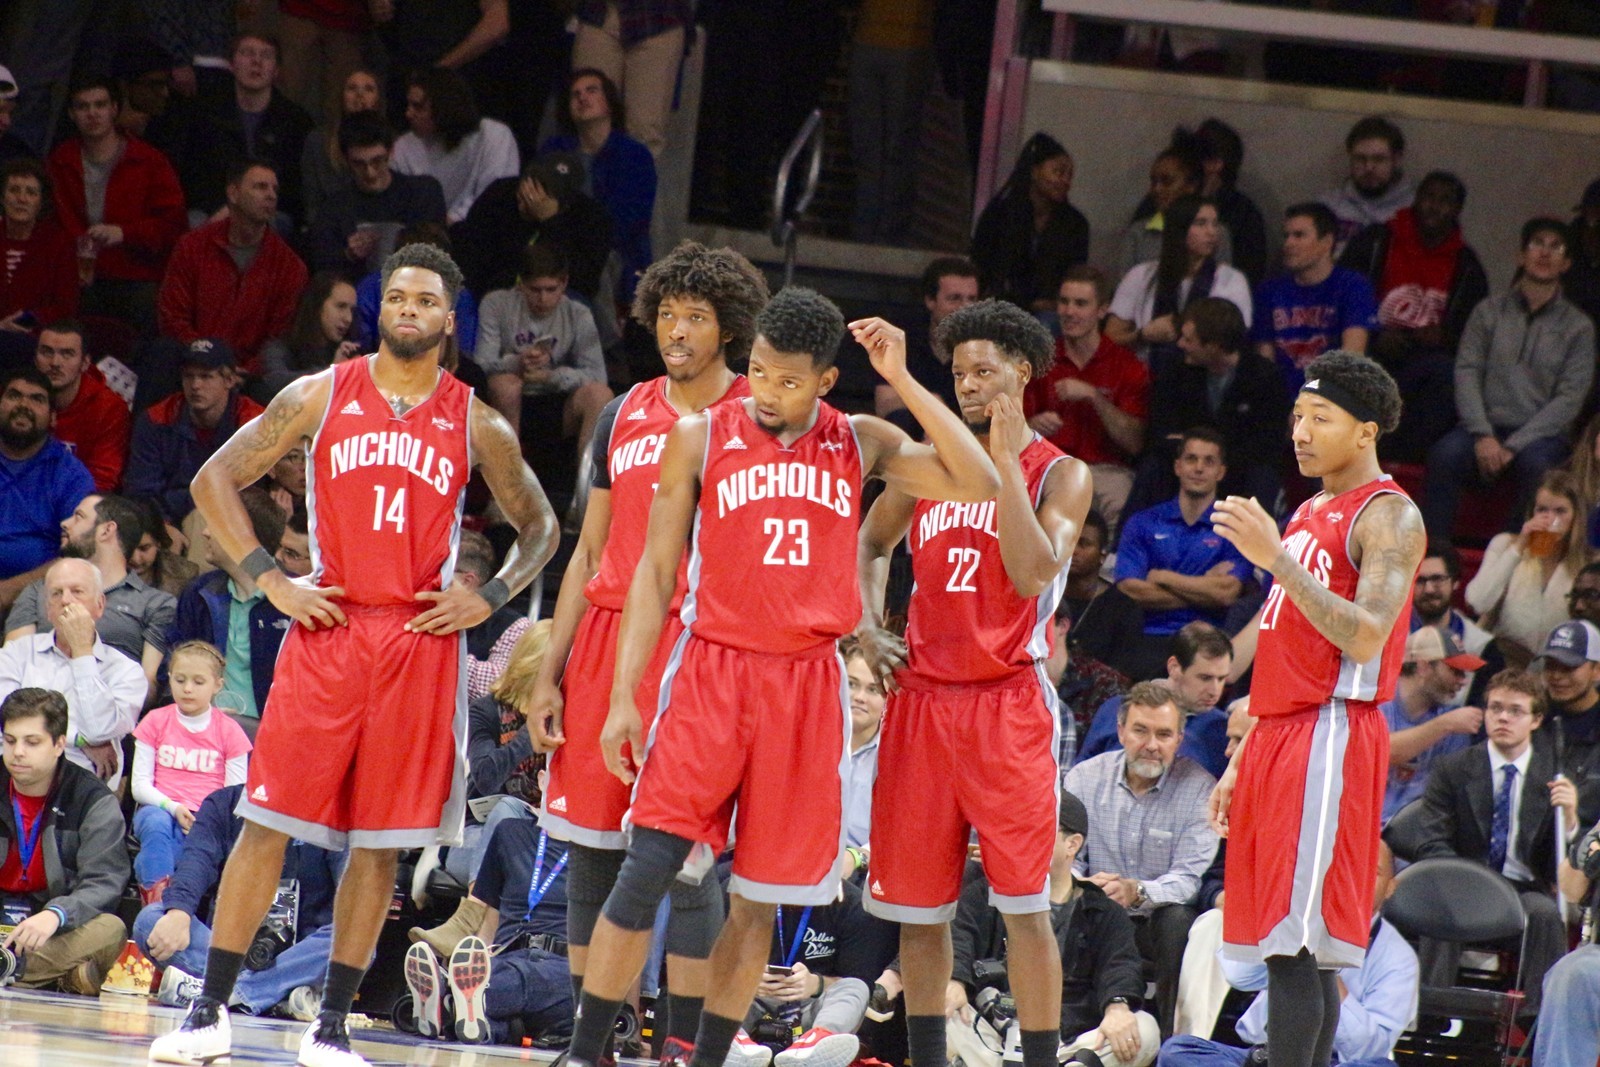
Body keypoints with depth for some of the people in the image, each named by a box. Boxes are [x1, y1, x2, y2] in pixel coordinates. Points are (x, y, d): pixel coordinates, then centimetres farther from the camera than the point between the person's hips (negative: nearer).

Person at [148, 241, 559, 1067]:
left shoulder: (476, 426, 6)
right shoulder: (322, 396, 3)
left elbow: (538, 526, 17)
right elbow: (216, 479, 5)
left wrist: (489, 598, 1)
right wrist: (270, 580, -4)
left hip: (421, 642, 1)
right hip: (325, 629, -1)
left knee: (380, 843, 2)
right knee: (267, 823, -4)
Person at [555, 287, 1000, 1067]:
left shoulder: (862, 444, 6)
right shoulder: (701, 439, 2)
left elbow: (978, 485, -6)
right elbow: (656, 572, 4)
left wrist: (902, 381, -8)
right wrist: (623, 697, -4)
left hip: (806, 686, 2)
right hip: (712, 672, -2)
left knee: (758, 899, 4)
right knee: (647, 869, -12)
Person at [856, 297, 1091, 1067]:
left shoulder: (1059, 475, -1)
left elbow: (1034, 575, -17)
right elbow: (870, 545, 27)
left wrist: (1005, 459, -17)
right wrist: (866, 626, 10)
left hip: (1008, 706, -5)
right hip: (923, 699, 5)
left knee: (1023, 902, -8)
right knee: (918, 902, 7)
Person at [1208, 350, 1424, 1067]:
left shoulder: (1387, 517, -8)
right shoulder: (1309, 515, 21)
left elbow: (1366, 637, -22)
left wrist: (1276, 559, -25)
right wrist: (1242, 760, 23)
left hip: (1333, 735, -9)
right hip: (1282, 737, 9)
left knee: (1294, 945, -15)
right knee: (1296, 952, 7)